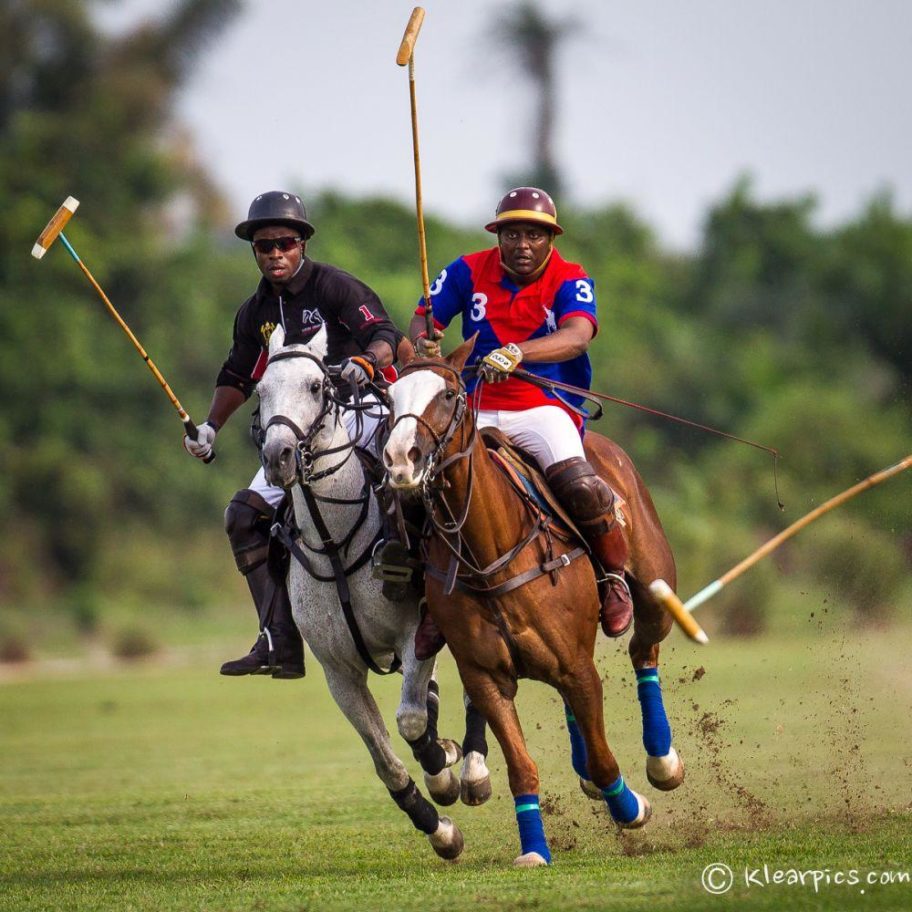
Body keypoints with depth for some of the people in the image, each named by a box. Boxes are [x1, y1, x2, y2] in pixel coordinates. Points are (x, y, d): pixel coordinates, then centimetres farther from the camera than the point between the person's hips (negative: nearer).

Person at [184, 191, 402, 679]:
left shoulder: (334, 287, -7)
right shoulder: (256, 312, 13)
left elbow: (384, 336, -17)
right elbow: (237, 377, 24)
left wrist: (366, 362, -38)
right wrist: (210, 426, 10)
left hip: (359, 408, -8)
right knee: (246, 513, -2)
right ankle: (281, 644, -5)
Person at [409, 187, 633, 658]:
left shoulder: (570, 281, -4)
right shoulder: (470, 271, 6)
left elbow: (577, 335, -24)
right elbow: (423, 318, 4)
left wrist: (516, 352, -41)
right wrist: (424, 341, -22)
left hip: (544, 409, -3)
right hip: (476, 408, 3)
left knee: (578, 485, -31)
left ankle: (616, 575, -5)